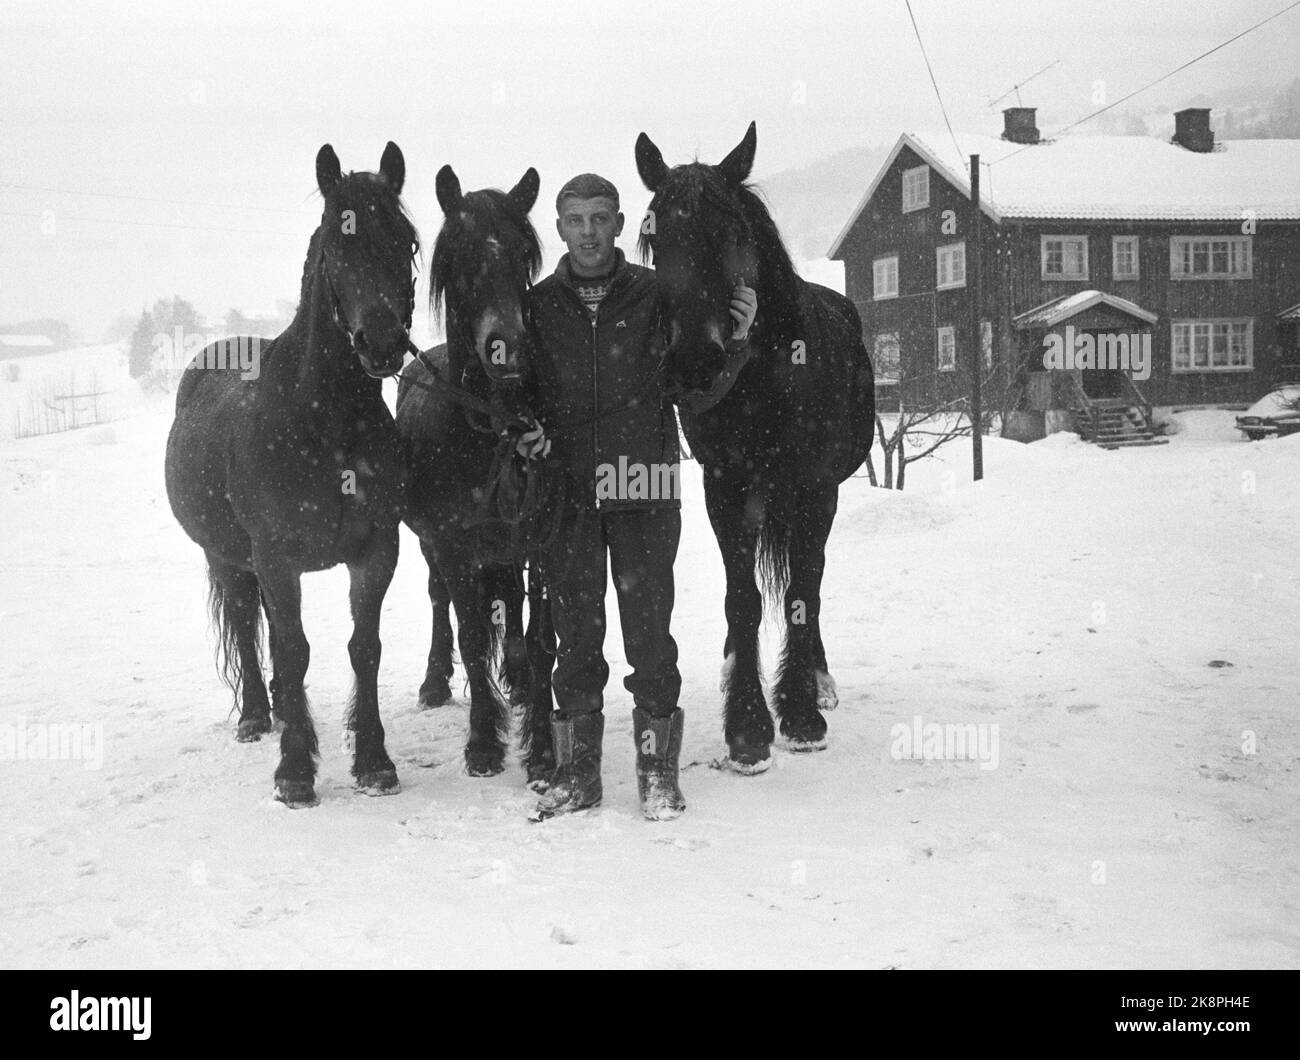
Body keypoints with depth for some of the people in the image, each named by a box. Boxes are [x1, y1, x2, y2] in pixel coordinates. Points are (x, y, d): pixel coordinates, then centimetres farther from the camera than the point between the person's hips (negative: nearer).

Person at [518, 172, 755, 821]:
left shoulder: (657, 295, 2)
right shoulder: (538, 305, 6)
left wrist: (735, 340, -15)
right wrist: (523, 430, -9)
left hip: (644, 487, -1)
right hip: (564, 490, 2)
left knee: (649, 632, 1)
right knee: (575, 634, 8)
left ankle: (658, 773, 13)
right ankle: (576, 773, 18)